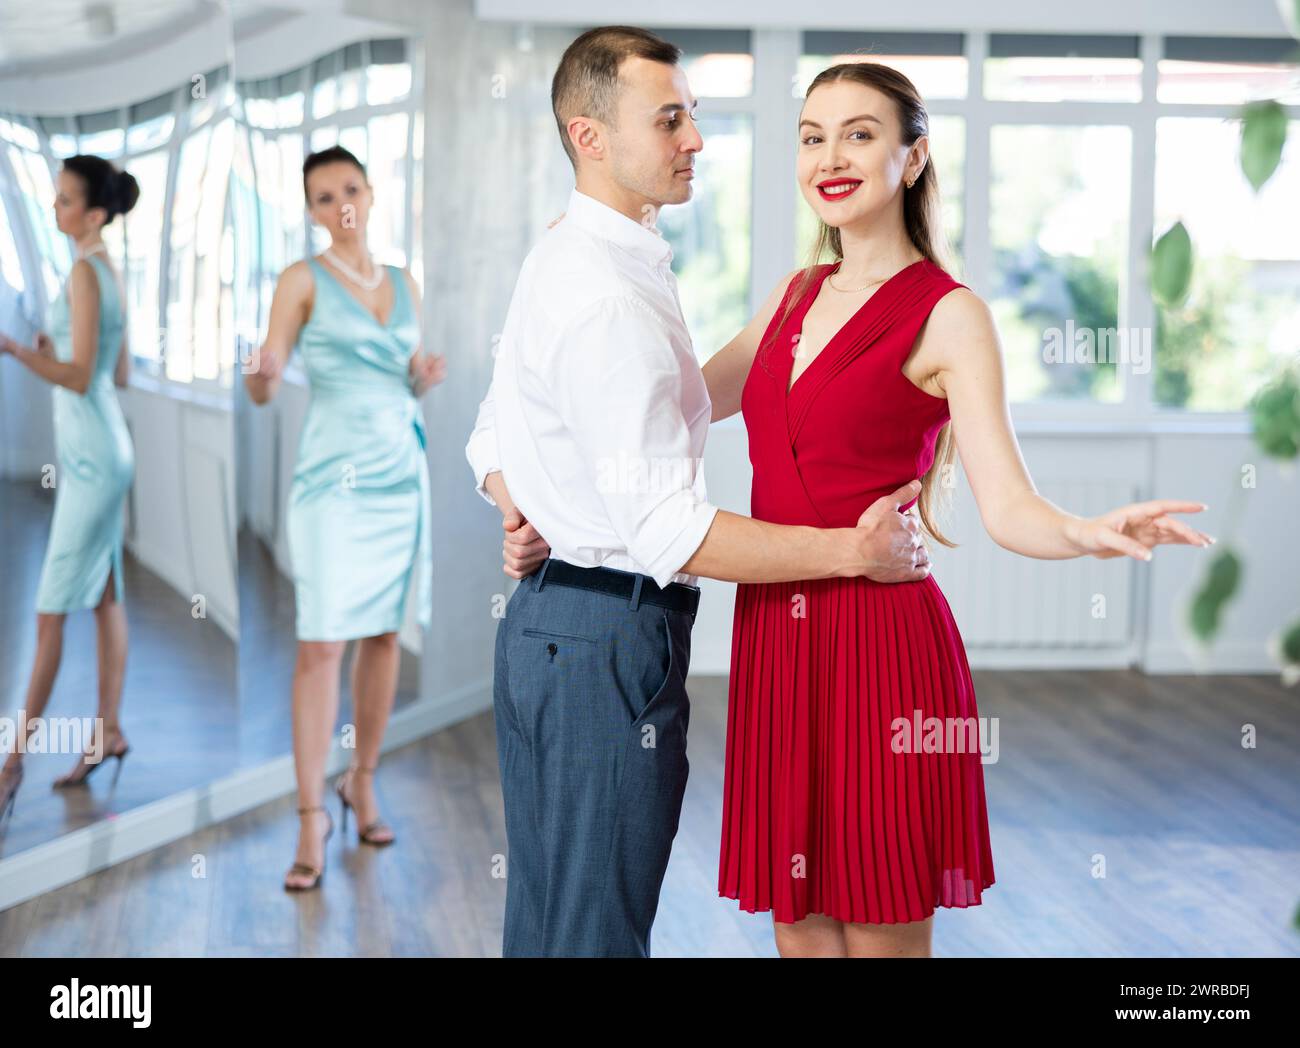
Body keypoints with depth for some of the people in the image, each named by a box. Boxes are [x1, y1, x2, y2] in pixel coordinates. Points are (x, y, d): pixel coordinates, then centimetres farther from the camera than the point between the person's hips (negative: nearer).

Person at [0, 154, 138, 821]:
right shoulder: (109, 271, 11)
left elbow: (80, 377, -21)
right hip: (100, 452, 10)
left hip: (92, 458, -10)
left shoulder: (84, 271, -15)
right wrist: (54, 350, 23)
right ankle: (108, 730, 19)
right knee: (106, 597, 12)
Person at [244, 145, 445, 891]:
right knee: (322, 642, -9)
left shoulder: (405, 283, 13)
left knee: (385, 634, 6)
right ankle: (312, 815, -6)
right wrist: (261, 376, -30)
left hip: (403, 473, 5)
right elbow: (264, 386, -7)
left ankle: (364, 782, 19)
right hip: (334, 476, -5)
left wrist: (427, 377, -2)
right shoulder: (303, 281, -1)